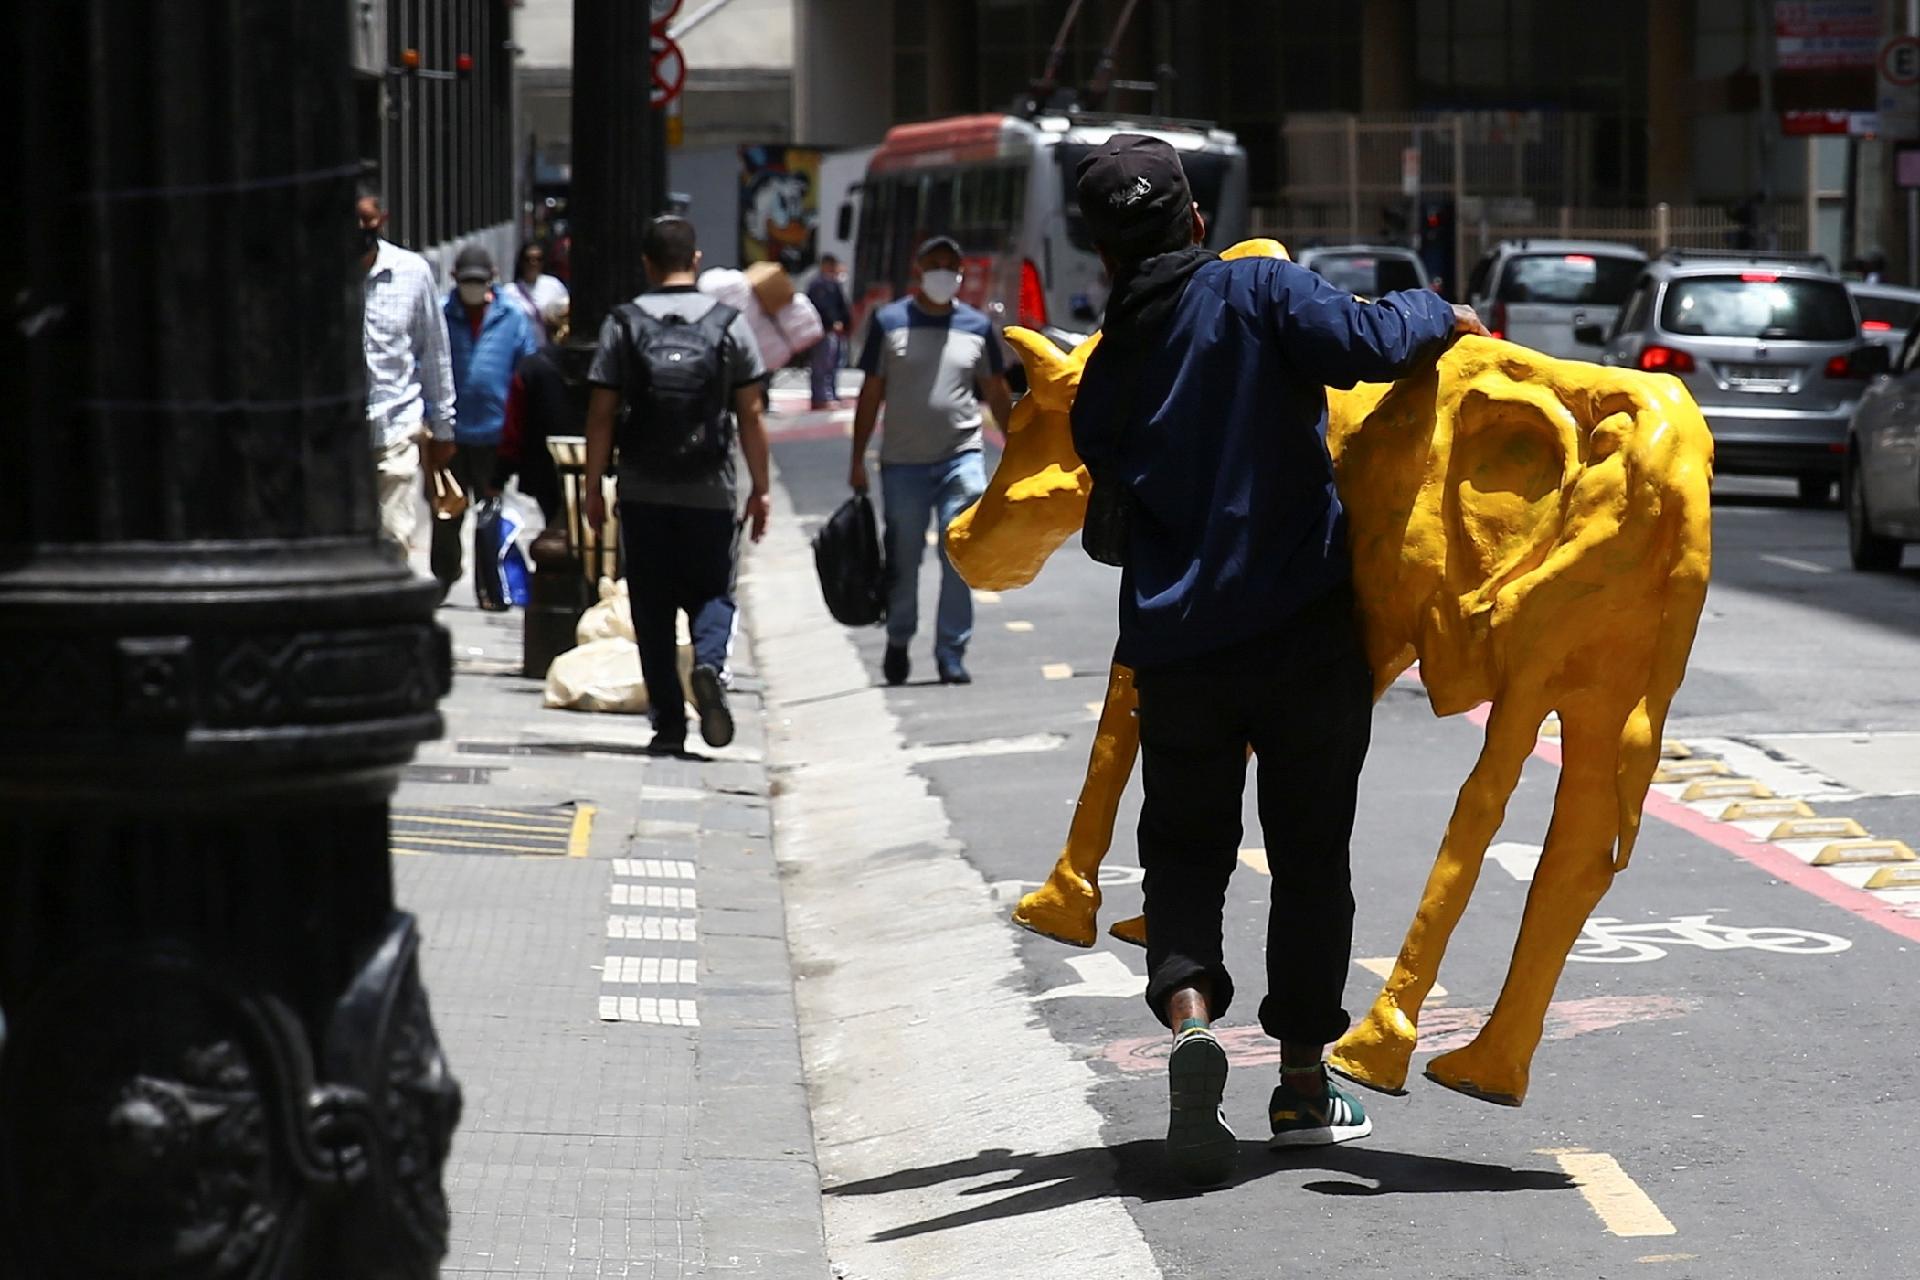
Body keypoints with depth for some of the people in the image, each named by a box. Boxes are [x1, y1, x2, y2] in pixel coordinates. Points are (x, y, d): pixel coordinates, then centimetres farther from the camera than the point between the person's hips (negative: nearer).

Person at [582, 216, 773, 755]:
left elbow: (601, 415, -2)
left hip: (642, 490, 0)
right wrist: (760, 488, 7)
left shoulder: (623, 325, 0)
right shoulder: (729, 324, 0)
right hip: (710, 489, 0)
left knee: (652, 608, 7)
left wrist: (593, 488, 5)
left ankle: (668, 723, 5)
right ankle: (709, 663, -19)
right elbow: (750, 416, 0)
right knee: (712, 592, 11)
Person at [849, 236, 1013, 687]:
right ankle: (898, 642, 28)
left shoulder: (977, 327, 6)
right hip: (902, 463, 0)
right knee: (903, 561, 8)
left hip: (961, 459, 0)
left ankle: (951, 654, -3)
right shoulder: (888, 323, 2)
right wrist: (858, 459, 3)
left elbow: (997, 394, 14)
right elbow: (871, 394, 6)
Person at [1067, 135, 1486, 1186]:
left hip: (1175, 653, 2)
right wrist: (1434, 315, -2)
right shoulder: (1259, 293, -7)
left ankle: (1189, 1012, -14)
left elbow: (1124, 519, 13)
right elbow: (1363, 344, -21)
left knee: (1184, 851, 13)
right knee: (1310, 854, 10)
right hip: (1304, 633, -2)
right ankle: (1303, 1083, 16)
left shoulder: (1103, 382, 7)